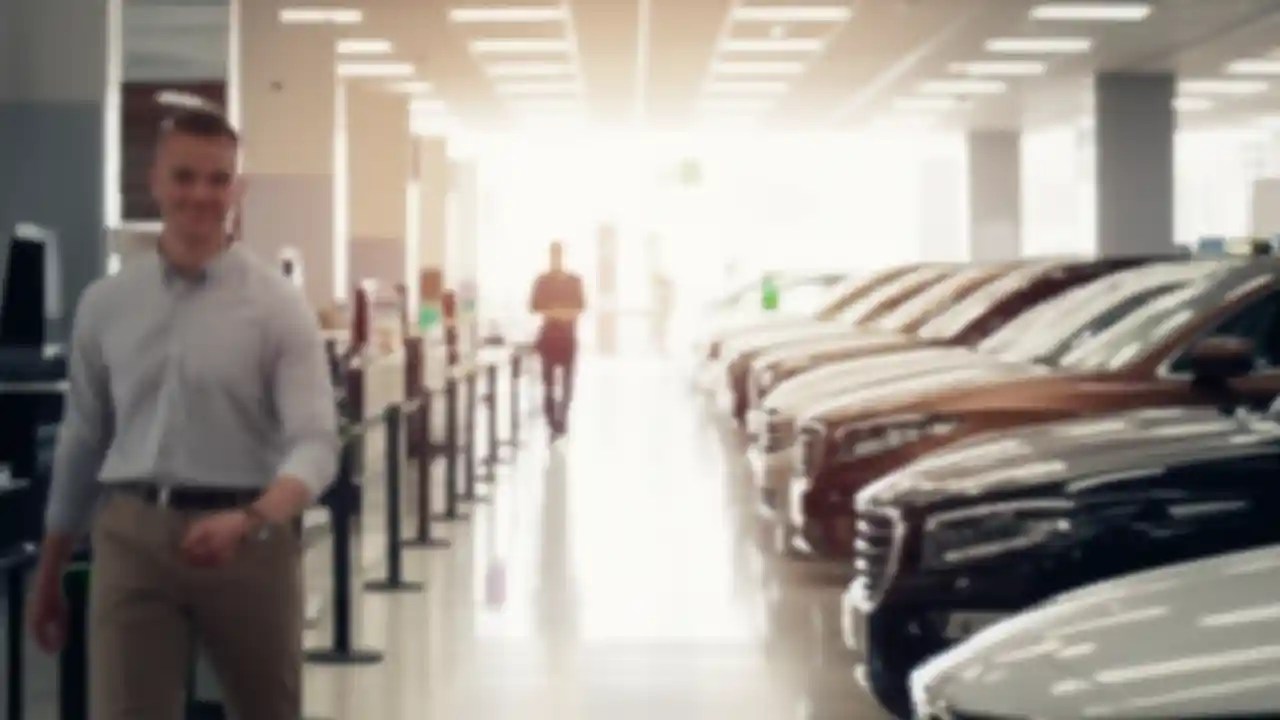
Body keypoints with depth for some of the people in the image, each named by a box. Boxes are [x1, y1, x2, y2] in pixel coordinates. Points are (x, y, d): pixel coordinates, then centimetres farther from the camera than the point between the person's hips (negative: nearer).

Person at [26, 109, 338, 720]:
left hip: (244, 536, -1)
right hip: (132, 533, 2)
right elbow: (80, 442, 15)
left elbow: (315, 441, -13)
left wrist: (252, 521, -32)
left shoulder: (276, 305, -4)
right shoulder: (105, 304, 6)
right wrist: (48, 574, 18)